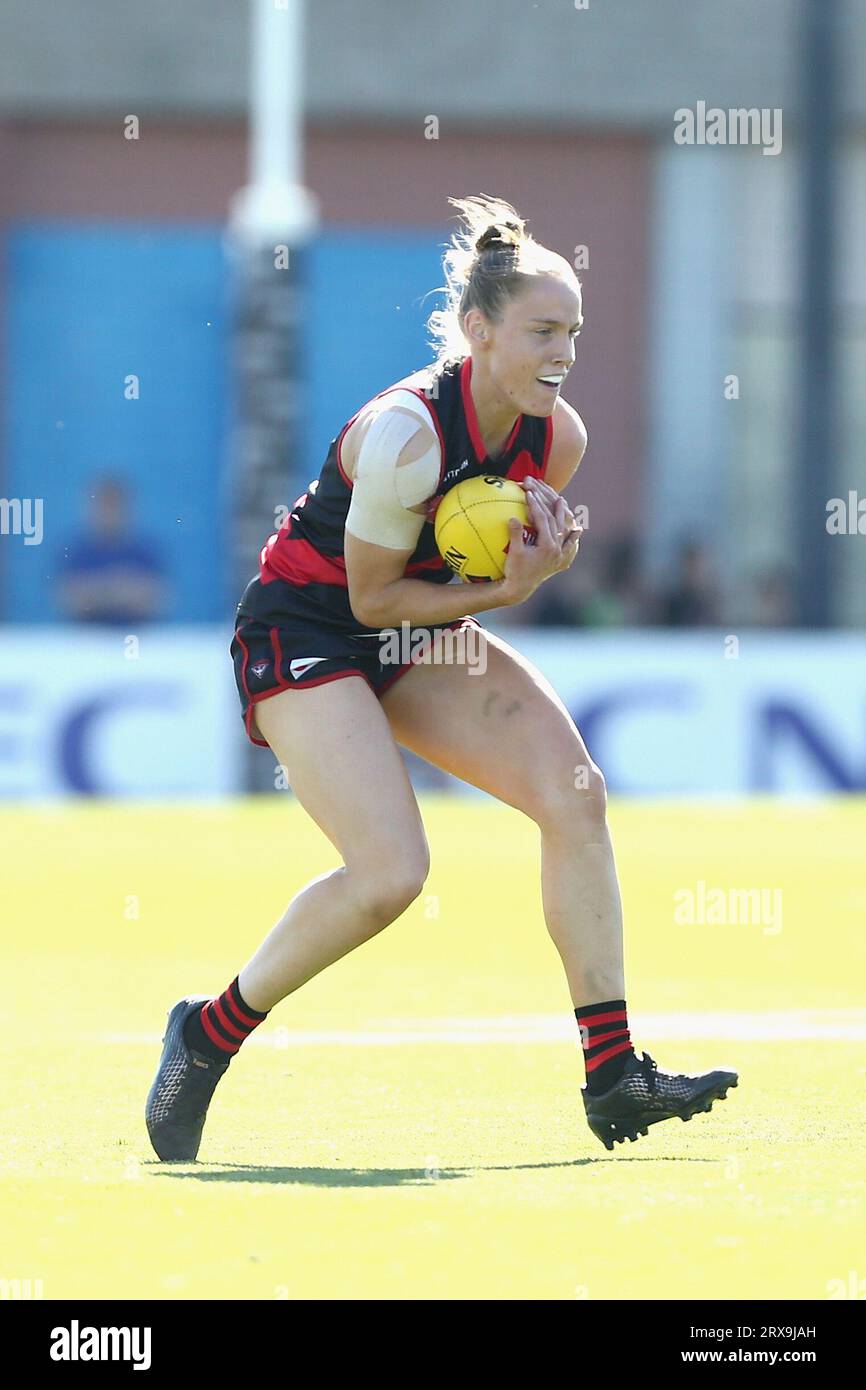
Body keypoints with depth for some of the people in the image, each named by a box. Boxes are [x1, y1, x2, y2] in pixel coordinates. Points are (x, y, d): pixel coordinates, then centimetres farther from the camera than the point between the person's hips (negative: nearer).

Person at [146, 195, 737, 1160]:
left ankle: (614, 1077, -9)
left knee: (574, 791, -12)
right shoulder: (405, 435, -28)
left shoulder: (555, 436, -6)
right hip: (302, 631, -8)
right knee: (390, 874, -22)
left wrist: (546, 557, -11)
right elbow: (371, 597, -19)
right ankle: (209, 1034, 2)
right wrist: (498, 592, -24)